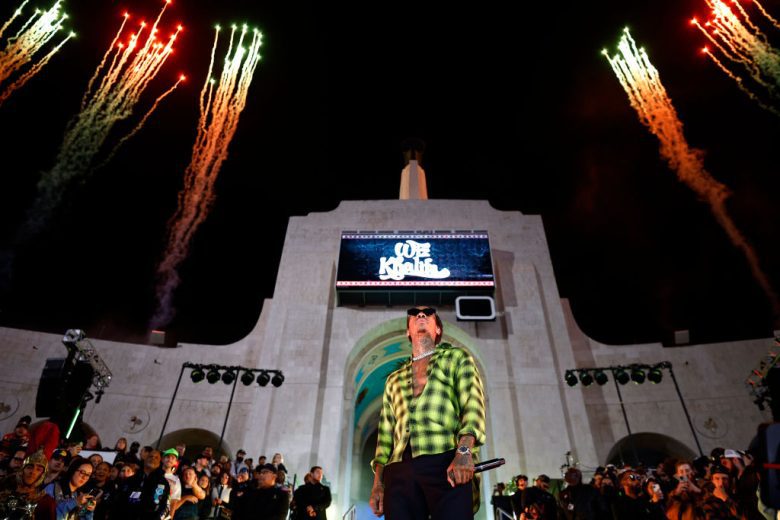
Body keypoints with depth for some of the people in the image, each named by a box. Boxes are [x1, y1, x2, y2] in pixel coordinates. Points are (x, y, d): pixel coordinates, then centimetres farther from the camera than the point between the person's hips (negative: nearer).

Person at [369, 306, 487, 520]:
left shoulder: (457, 357, 16)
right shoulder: (394, 379, 26)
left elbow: (473, 402, -2)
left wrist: (464, 451, -19)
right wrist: (377, 483, 11)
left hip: (446, 462, -3)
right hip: (399, 470, 4)